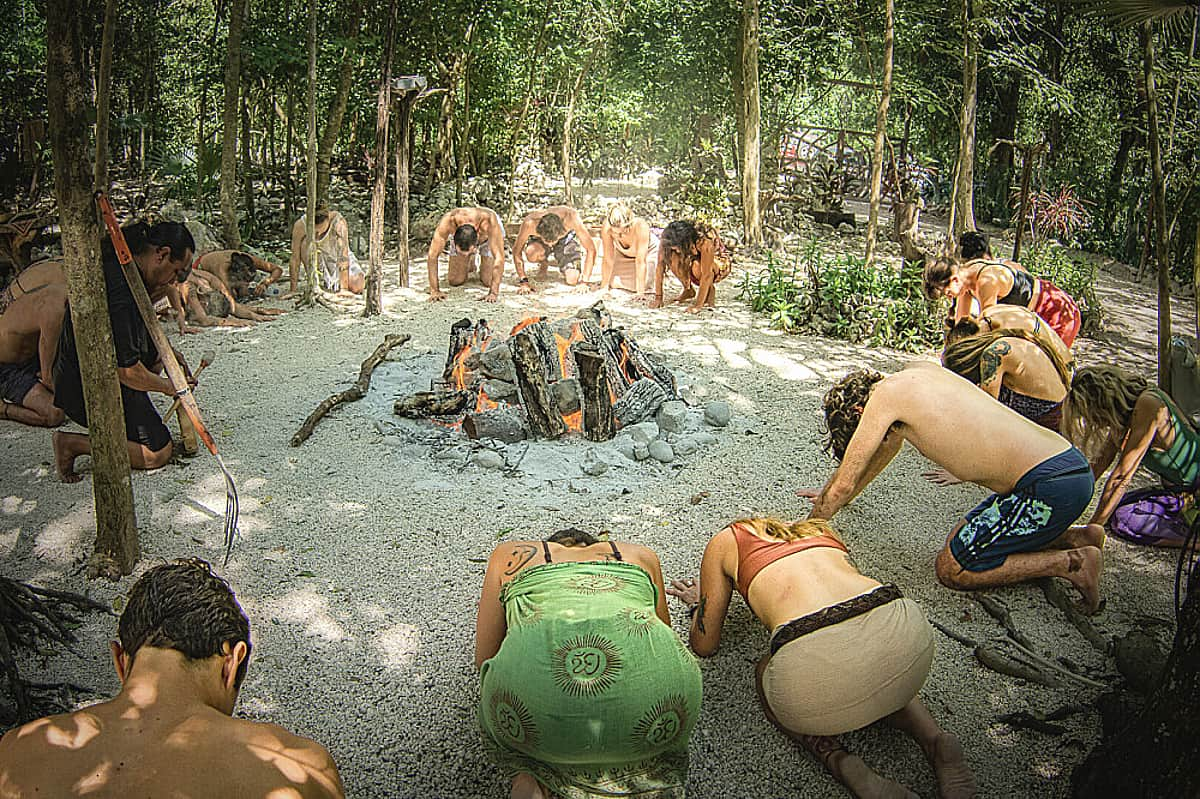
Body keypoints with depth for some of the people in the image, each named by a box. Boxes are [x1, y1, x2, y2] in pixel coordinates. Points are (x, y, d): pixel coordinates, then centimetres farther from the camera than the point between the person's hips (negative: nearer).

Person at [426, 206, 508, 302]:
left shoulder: (489, 222, -48)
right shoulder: (447, 221, -43)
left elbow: (499, 258, -49)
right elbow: (432, 255, -38)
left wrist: (494, 293, -54)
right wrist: (435, 290, -41)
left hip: (489, 236, -1)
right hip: (459, 237, 1)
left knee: (488, 281, -10)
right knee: (455, 281, -3)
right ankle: (470, 262, 29)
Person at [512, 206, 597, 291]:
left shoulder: (571, 218, -41)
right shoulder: (530, 223, -39)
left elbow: (591, 249, -31)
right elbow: (516, 251, -24)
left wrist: (584, 282, -32)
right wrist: (524, 282, -26)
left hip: (566, 239, 0)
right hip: (538, 239, 0)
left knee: (572, 281, -21)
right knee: (531, 253, -36)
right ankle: (543, 264, 1)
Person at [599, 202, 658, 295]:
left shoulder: (640, 226, -42)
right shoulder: (606, 228, -34)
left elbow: (640, 261, -38)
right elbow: (608, 260, -24)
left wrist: (640, 292, -36)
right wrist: (604, 287, -21)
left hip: (648, 251, -3)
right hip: (623, 254, 3)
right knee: (613, 283, -8)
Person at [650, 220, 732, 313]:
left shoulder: (704, 241, -39)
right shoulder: (667, 240, -26)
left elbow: (707, 275, -37)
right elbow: (660, 266, -21)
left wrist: (698, 305, -38)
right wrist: (658, 297, -24)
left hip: (719, 261, -5)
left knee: (697, 266, -37)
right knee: (672, 258, -26)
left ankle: (710, 289, -7)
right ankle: (688, 290, -3)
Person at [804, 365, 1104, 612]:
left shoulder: (885, 393, -9)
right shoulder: (919, 373, 16)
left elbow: (845, 482, -3)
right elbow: (890, 444, 32)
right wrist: (830, 496, 43)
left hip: (1050, 486, -9)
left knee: (951, 570, 2)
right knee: (960, 541, 21)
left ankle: (1073, 563, 1)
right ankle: (1075, 537, 17)